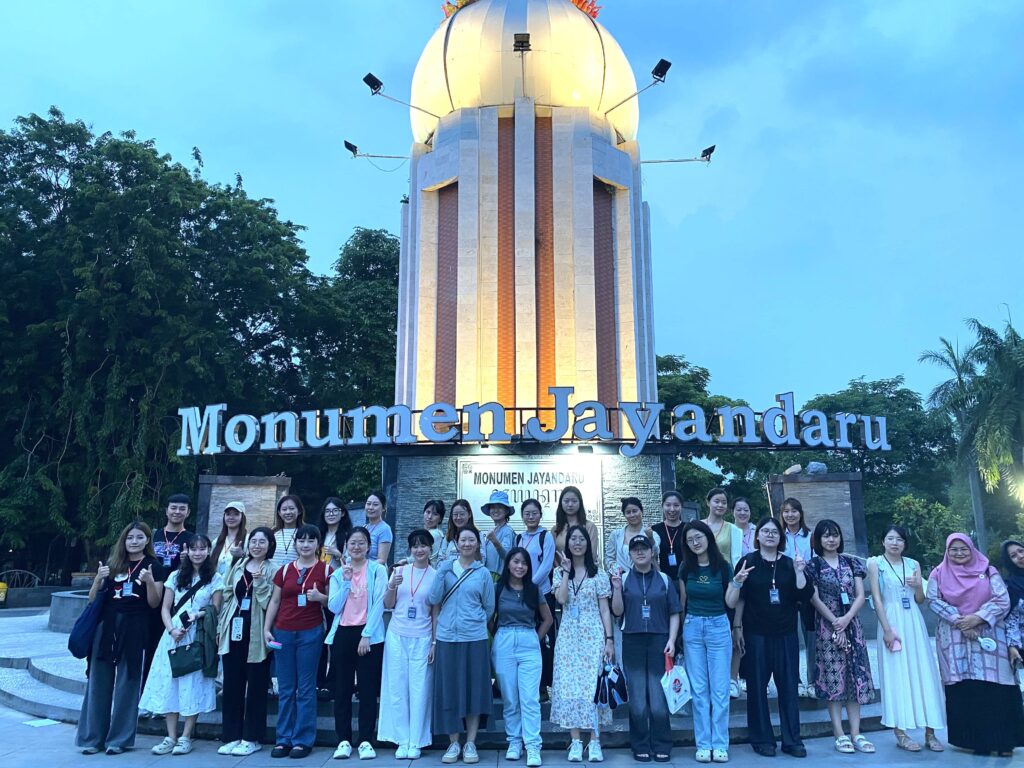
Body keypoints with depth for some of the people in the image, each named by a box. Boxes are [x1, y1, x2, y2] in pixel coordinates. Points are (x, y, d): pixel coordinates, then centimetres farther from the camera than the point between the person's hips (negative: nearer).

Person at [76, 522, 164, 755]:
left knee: (127, 683, 2)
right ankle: (92, 737, 16)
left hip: (134, 629, -3)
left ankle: (119, 739, 12)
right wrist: (98, 579, -7)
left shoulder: (153, 566, 2)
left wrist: (149, 581, -19)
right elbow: (92, 599, 11)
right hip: (106, 626, 3)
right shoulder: (112, 563, 9)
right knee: (98, 682, 5)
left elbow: (154, 603, -2)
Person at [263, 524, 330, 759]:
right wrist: (266, 628, 4)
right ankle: (284, 738, 18)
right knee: (285, 688, 9)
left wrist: (320, 597, -16)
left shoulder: (325, 569, -1)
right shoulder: (285, 570, 8)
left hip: (311, 633, -3)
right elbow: (274, 601, 11)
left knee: (306, 688, 2)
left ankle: (303, 740, 11)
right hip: (282, 632, 3)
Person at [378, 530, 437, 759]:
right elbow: (388, 605, 6)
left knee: (419, 690, 2)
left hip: (422, 639, -2)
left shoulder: (436, 576, -1)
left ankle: (416, 742, 13)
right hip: (396, 636, 2)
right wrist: (392, 586, -12)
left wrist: (435, 642, -2)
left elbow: (436, 613, 1)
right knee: (397, 689, 5)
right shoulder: (399, 570, 3)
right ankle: (402, 740, 15)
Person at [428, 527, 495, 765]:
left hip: (474, 638, -1)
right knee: (449, 689, 4)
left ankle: (470, 743, 16)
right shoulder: (445, 567, 5)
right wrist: (441, 572, -12)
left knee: (474, 689, 4)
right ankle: (453, 743, 17)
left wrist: (475, 623, 9)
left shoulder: (483, 572, 3)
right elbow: (434, 599, -4)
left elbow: (489, 606, 8)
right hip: (447, 637, 1)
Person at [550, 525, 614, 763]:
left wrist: (609, 639, -4)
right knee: (569, 686, 0)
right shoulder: (559, 572, 7)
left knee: (594, 686, -3)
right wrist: (567, 571, -11)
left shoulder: (598, 574, 3)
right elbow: (561, 599, -11)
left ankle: (595, 742, 5)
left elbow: (605, 609, 2)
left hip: (593, 635, -1)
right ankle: (576, 742, 8)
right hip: (568, 636, 2)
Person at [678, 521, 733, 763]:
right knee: (699, 689, 5)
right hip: (692, 628, 2)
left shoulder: (723, 567, -5)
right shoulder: (686, 568, 1)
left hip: (718, 627, -2)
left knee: (720, 689, 1)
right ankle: (703, 744, 13)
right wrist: (681, 630, 12)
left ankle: (720, 745, 10)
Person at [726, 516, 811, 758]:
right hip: (757, 634, -2)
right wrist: (738, 627, -4)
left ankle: (792, 740, 18)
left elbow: (805, 595, -1)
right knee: (757, 686, 4)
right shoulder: (748, 562, -2)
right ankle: (762, 739, 16)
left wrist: (799, 572, -13)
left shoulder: (789, 563, 6)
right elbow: (739, 598, 0)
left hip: (786, 634, 2)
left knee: (789, 686, 6)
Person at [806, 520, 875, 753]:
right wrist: (835, 623, -12)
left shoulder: (851, 563, 9)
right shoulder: (813, 565, 0)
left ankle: (856, 733, 8)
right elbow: (815, 599, -5)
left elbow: (860, 596, 4)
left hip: (851, 625, 3)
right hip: (827, 626, -3)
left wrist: (846, 619, -10)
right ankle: (840, 734, 3)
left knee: (855, 676, 3)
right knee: (833, 676, -2)